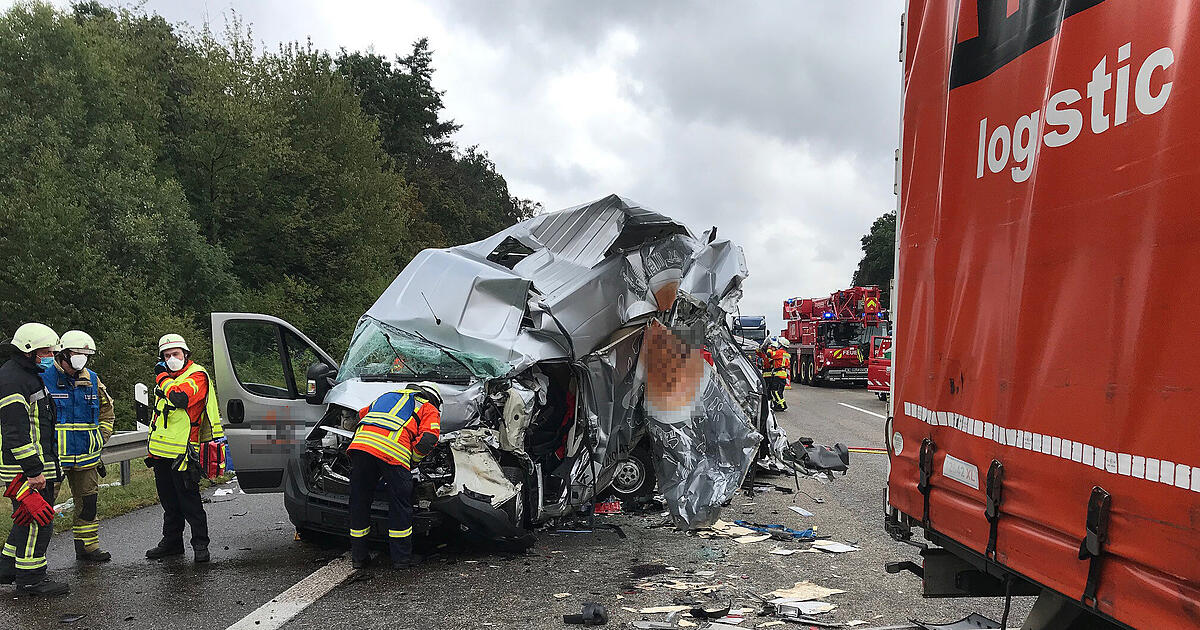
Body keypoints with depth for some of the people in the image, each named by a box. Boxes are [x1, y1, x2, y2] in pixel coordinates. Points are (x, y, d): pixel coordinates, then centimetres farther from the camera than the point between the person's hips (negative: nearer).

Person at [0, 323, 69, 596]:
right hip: (24, 466, -11)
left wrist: (42, 464, 27)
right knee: (36, 520, -5)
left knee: (29, 519, 19)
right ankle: (30, 578, 4)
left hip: (38, 462, 11)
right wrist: (33, 470, -24)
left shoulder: (29, 375, 16)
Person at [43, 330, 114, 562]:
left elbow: (107, 410, 22)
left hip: (86, 457, 5)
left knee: (88, 502, 11)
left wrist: (101, 437, 11)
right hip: (52, 457, -5)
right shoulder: (43, 378, -6)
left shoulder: (92, 380, 10)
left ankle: (87, 545, 23)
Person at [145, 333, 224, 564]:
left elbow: (180, 397, -29)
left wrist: (162, 378, -13)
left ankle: (200, 545, 4)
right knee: (169, 502, 17)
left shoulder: (197, 375, -9)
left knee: (189, 501, -4)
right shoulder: (166, 378, 19)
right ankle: (172, 541, 28)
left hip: (182, 453, -8)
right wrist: (153, 448, 26)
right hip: (161, 452, 8)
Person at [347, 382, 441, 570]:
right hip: (392, 451, -4)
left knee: (359, 503, 15)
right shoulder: (430, 410, 23)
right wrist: (410, 462, 19)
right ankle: (401, 559, 15)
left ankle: (358, 557, 24)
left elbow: (361, 415, 44)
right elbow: (428, 439, 6)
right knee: (400, 506, 10)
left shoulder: (389, 396, 39)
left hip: (360, 442, 4)